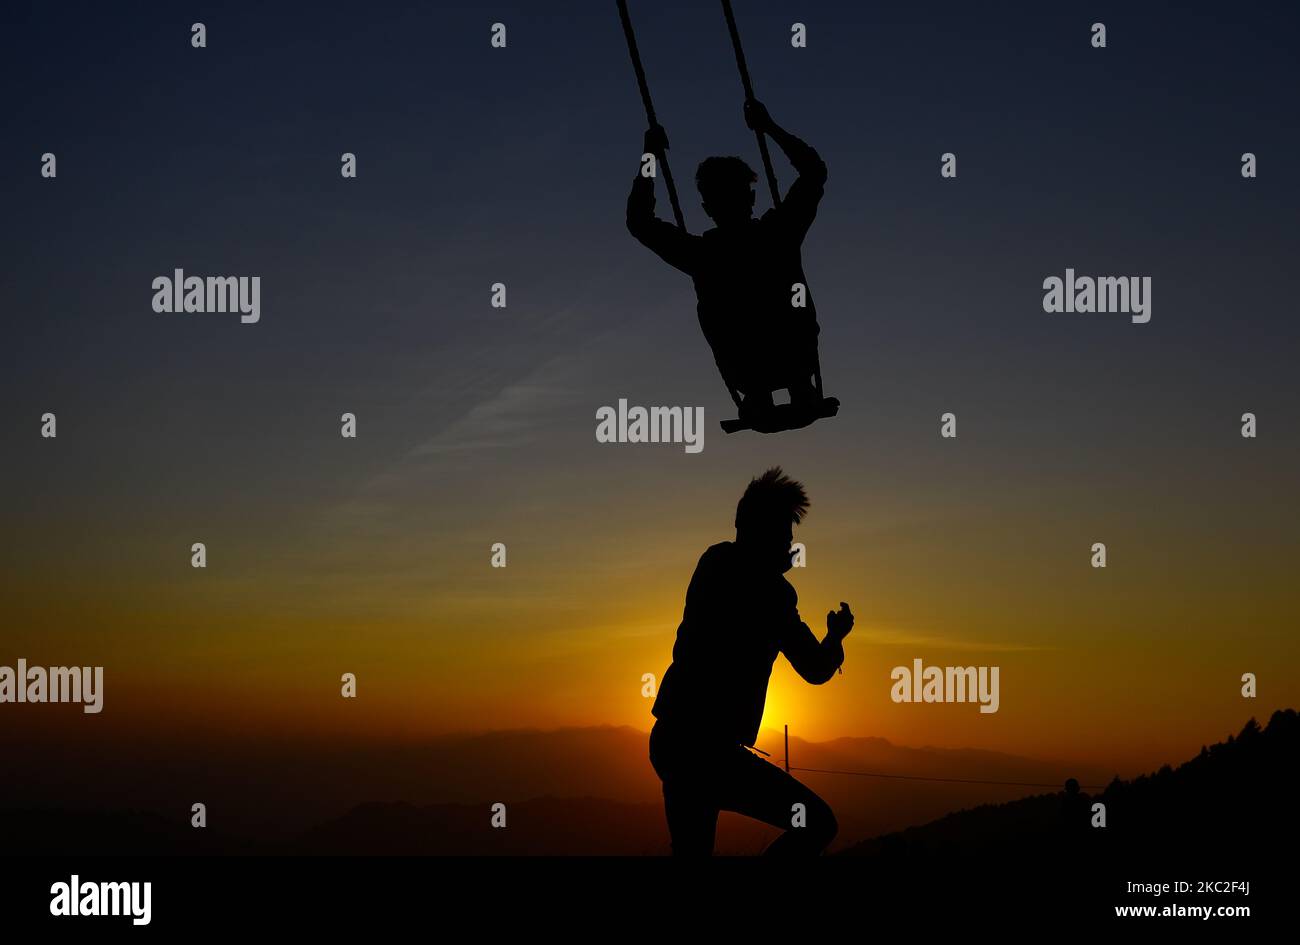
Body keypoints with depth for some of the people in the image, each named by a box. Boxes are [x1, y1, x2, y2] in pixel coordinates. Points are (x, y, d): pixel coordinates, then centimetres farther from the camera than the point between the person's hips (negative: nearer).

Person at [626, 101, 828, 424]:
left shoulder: (701, 254, -22)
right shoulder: (780, 234, -20)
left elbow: (638, 221, -7)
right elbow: (815, 169, -5)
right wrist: (769, 127, 1)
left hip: (744, 373, 0)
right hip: (798, 360, 0)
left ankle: (756, 399, 36)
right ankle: (802, 391, 39)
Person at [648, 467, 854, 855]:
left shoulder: (716, 561, 10)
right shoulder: (770, 589, -11)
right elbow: (816, 670, -3)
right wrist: (837, 635, 17)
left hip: (672, 740, 9)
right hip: (708, 749, -9)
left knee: (692, 849, 19)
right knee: (816, 823, -8)